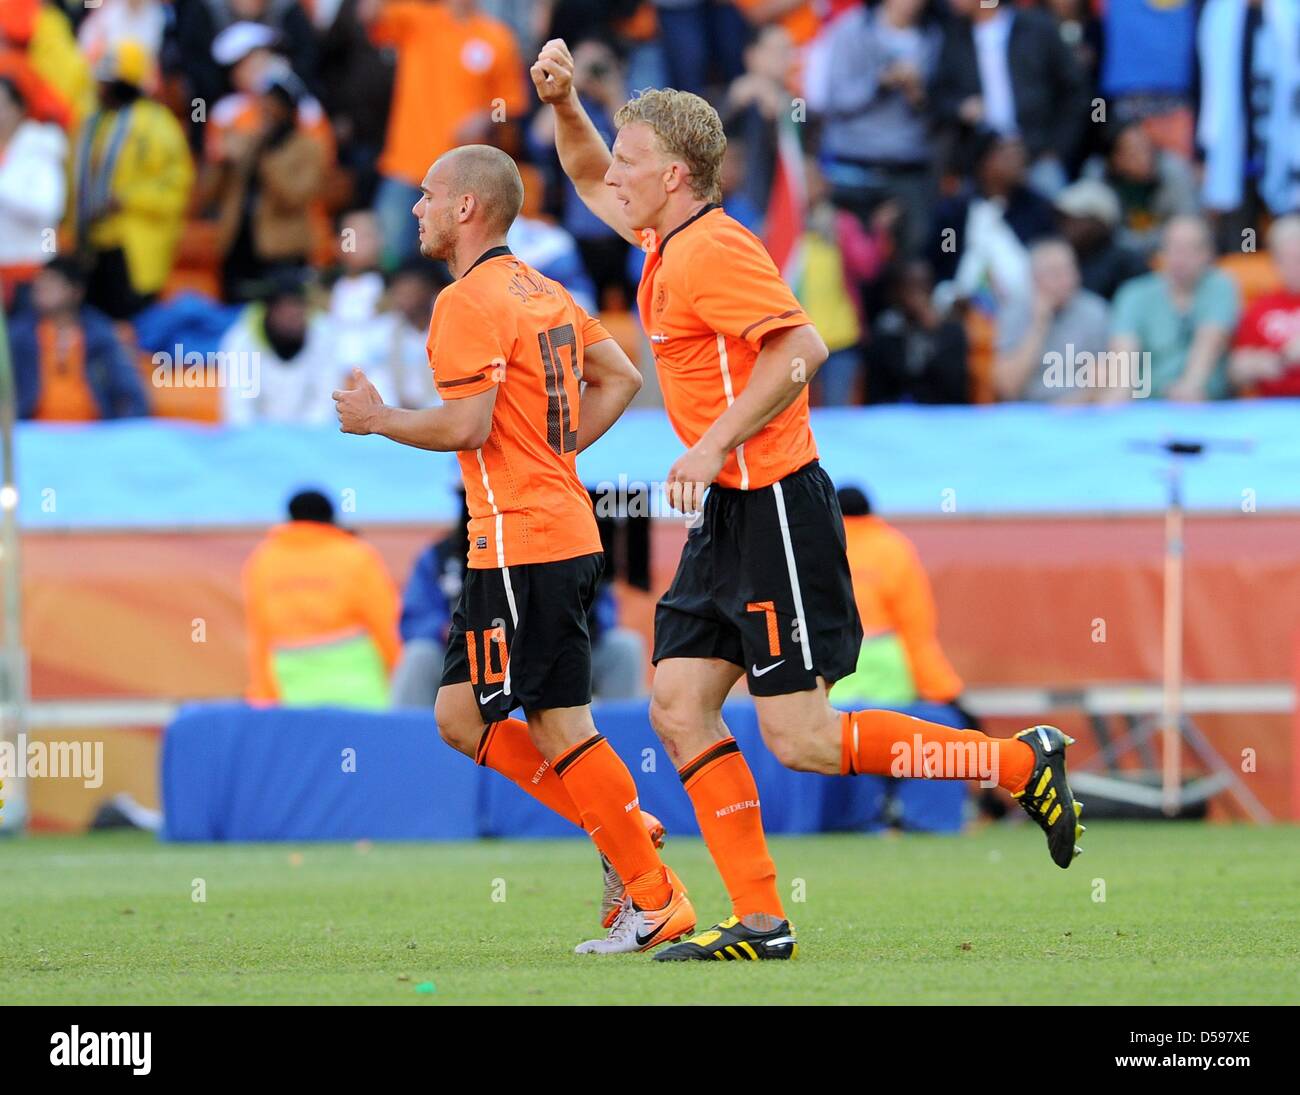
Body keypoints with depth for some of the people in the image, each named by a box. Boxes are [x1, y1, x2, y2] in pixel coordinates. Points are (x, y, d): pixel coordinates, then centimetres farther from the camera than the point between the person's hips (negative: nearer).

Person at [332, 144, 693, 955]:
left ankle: (658, 903, -5)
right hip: (562, 531, 10)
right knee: (461, 716, 13)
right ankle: (623, 832, 10)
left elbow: (466, 426, -20)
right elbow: (621, 378, 23)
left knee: (560, 726, -7)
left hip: (523, 544, -10)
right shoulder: (545, 294, 16)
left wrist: (377, 419, -5)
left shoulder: (469, 302, -13)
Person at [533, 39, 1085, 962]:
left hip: (776, 509, -10)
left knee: (799, 738, -9)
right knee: (678, 708, 3)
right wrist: (563, 103, 17)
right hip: (730, 516, 10)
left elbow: (801, 348, -26)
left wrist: (717, 442, -25)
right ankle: (760, 923, 4)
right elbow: (590, 179, 33)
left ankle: (1025, 762, 0)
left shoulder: (713, 251, -16)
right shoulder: (667, 244, 13)